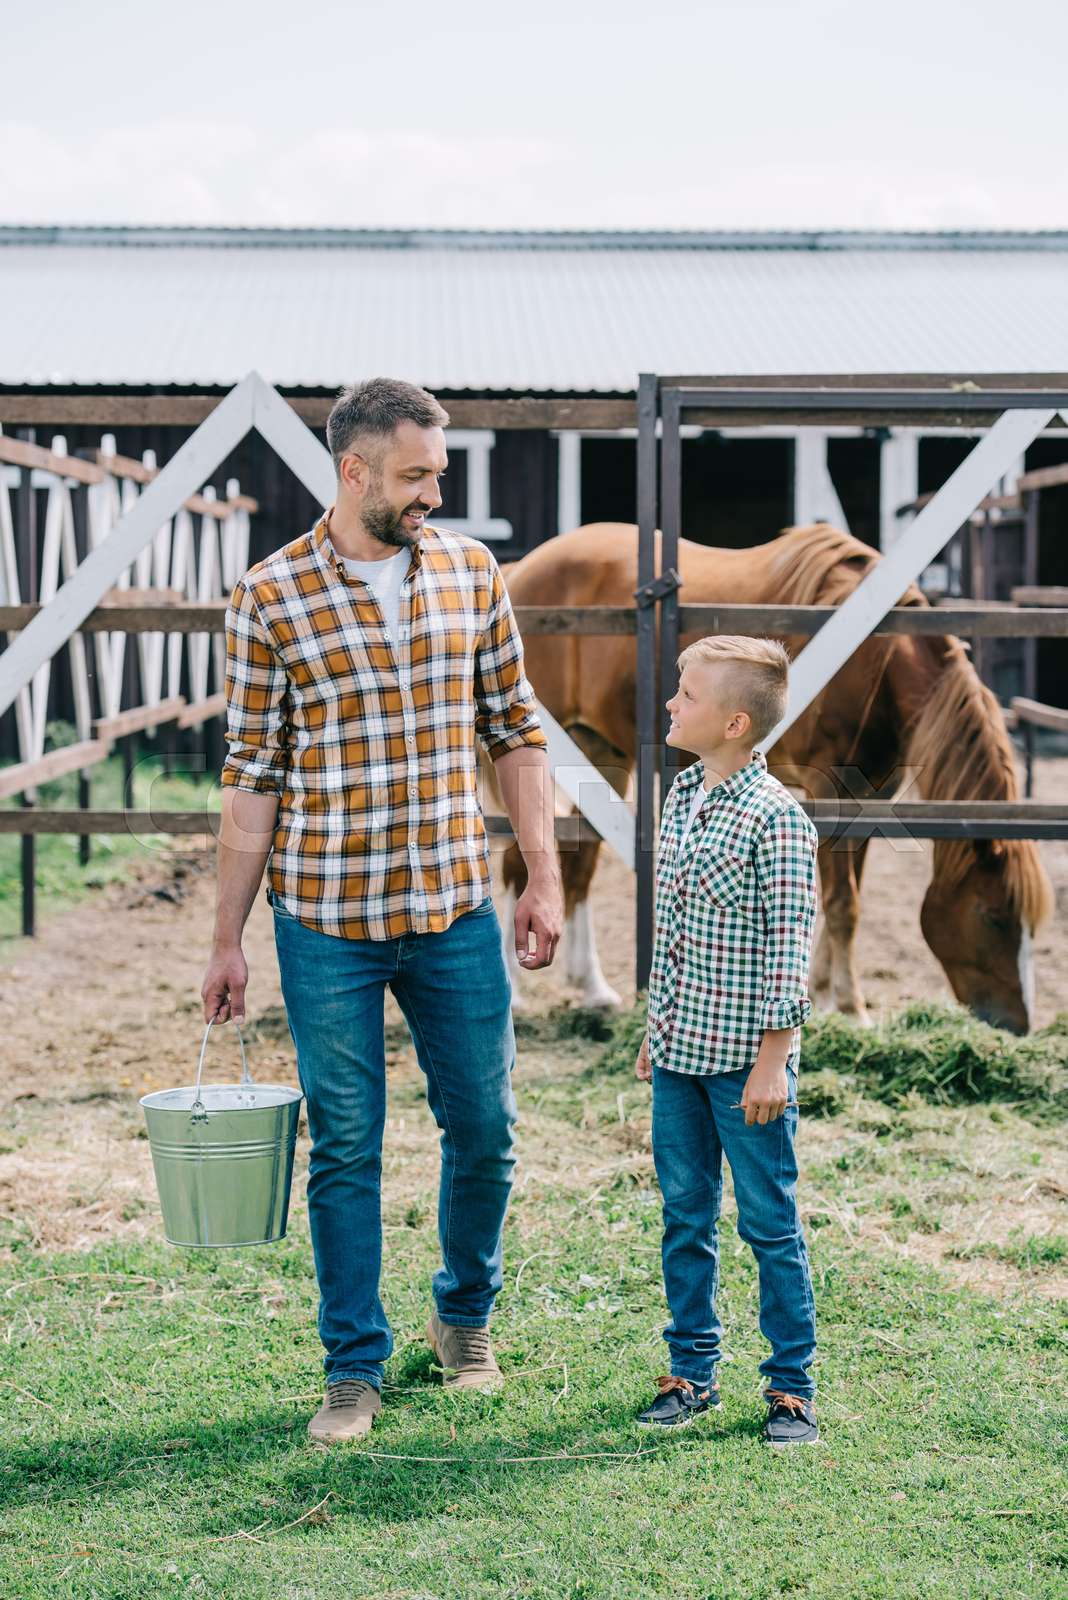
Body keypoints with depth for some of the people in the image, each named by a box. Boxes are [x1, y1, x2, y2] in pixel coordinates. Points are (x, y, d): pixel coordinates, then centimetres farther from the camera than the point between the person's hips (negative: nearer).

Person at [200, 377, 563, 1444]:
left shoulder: (470, 573, 3)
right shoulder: (271, 598, -6)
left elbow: (515, 734, 9)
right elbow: (251, 779, -3)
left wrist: (544, 878, 4)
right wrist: (227, 941, -2)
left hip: (456, 913, 3)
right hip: (325, 924, -3)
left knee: (484, 1130, 10)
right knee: (344, 1147, 5)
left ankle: (465, 1316, 34)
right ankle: (354, 1367, 19)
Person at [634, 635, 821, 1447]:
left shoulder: (775, 817, -15)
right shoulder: (683, 795, 8)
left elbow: (790, 946, -15)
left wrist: (772, 1060, -16)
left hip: (746, 1059, -7)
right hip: (680, 1052, 7)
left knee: (771, 1223, 3)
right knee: (686, 1217, 13)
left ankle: (791, 1386, 13)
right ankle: (692, 1371, 25)